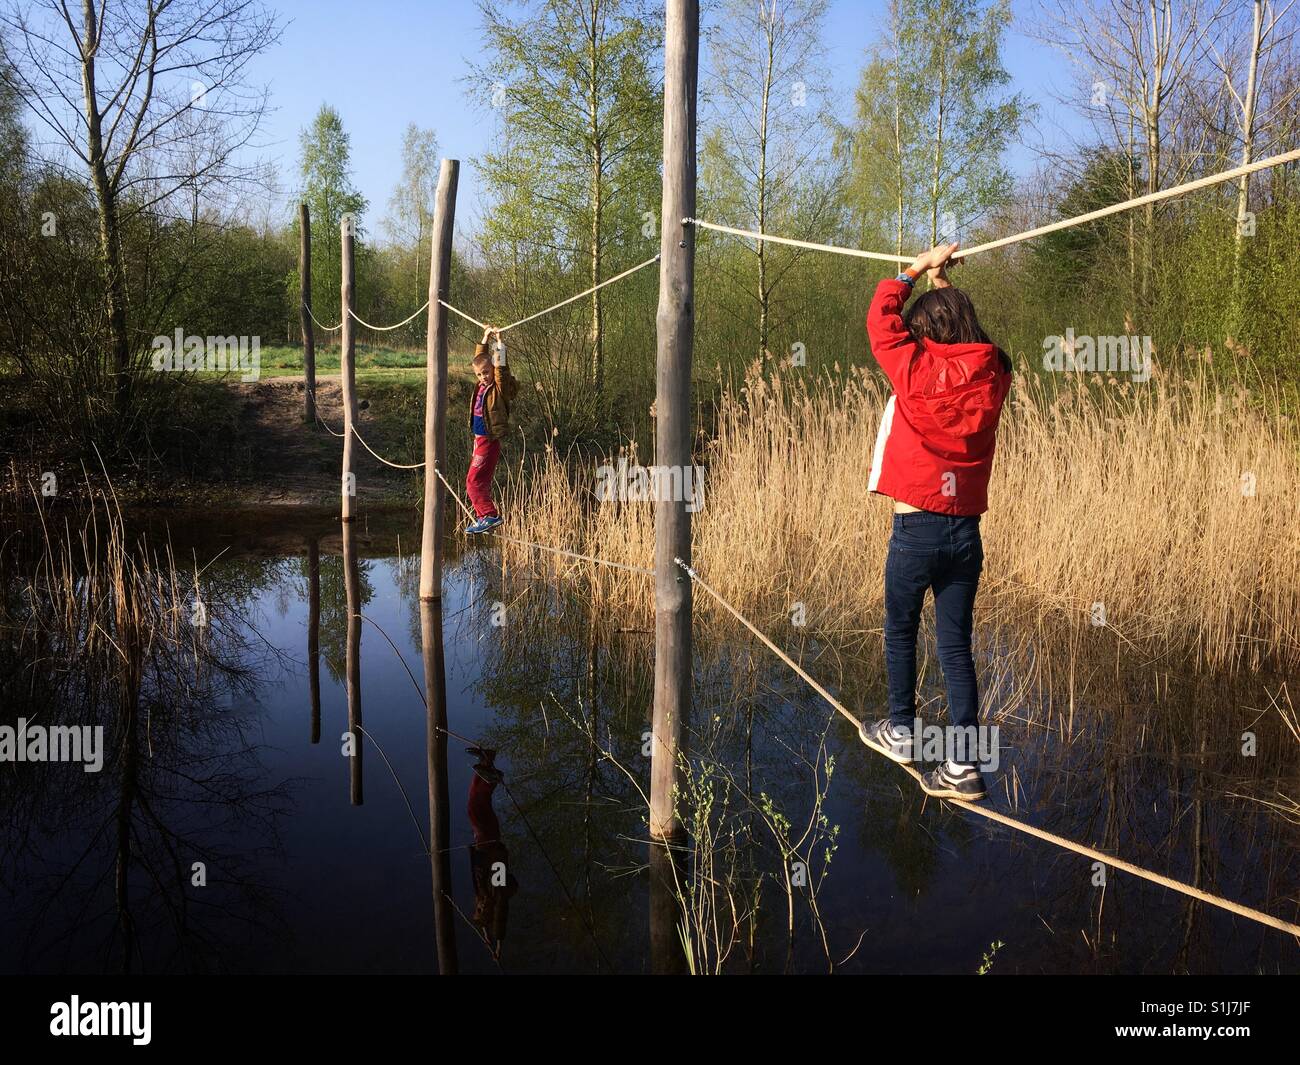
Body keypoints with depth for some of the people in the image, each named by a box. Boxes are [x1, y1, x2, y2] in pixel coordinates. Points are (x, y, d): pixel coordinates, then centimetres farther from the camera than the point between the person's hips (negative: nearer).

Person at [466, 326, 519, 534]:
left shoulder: (499, 388, -11)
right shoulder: (482, 385, 10)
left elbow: (500, 368, -28)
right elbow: (479, 358, 24)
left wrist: (499, 344, -26)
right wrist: (485, 339, 25)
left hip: (490, 440, -9)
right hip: (479, 438, 9)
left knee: (474, 480, -13)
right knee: (482, 480, 11)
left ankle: (489, 515, -14)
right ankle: (482, 517, 17)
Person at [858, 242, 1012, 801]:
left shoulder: (915, 369, -10)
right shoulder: (992, 374, 1)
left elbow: (882, 315, 6)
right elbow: (963, 331, 23)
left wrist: (920, 267, 17)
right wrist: (943, 281, 29)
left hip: (916, 528, -4)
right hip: (966, 532, 4)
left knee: (900, 633, 16)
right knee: (956, 645, 7)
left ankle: (901, 733, 29)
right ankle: (964, 763, 6)